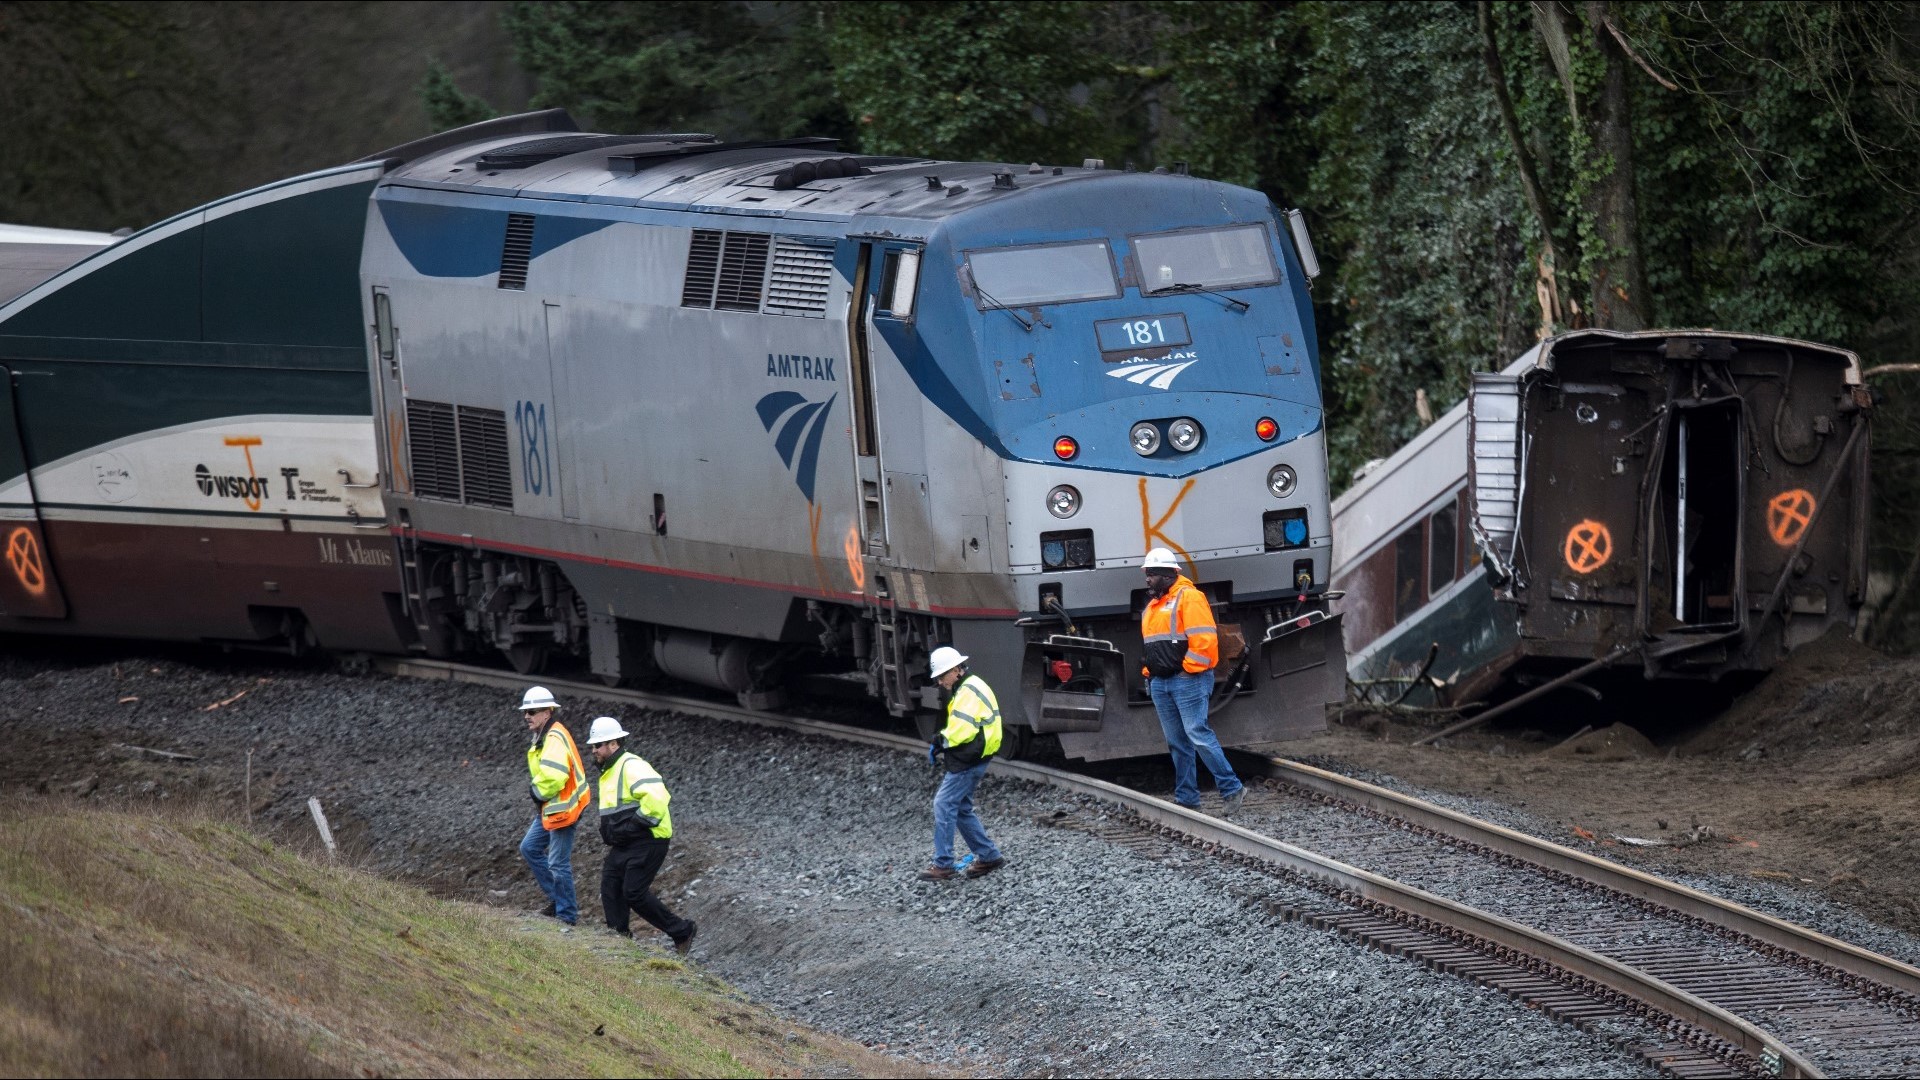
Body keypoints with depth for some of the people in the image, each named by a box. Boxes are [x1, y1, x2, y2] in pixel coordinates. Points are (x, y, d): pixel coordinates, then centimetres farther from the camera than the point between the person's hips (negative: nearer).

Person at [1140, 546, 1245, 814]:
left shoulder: (1189, 598, -9)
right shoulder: (1153, 605, 19)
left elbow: (1203, 639, -17)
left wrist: (1188, 669, -16)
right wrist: (1149, 672, 16)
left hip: (1188, 680, -9)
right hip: (1160, 683, 9)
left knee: (1198, 735, -13)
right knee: (1177, 743, 9)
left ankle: (1231, 789, -8)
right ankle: (1186, 799, 11)